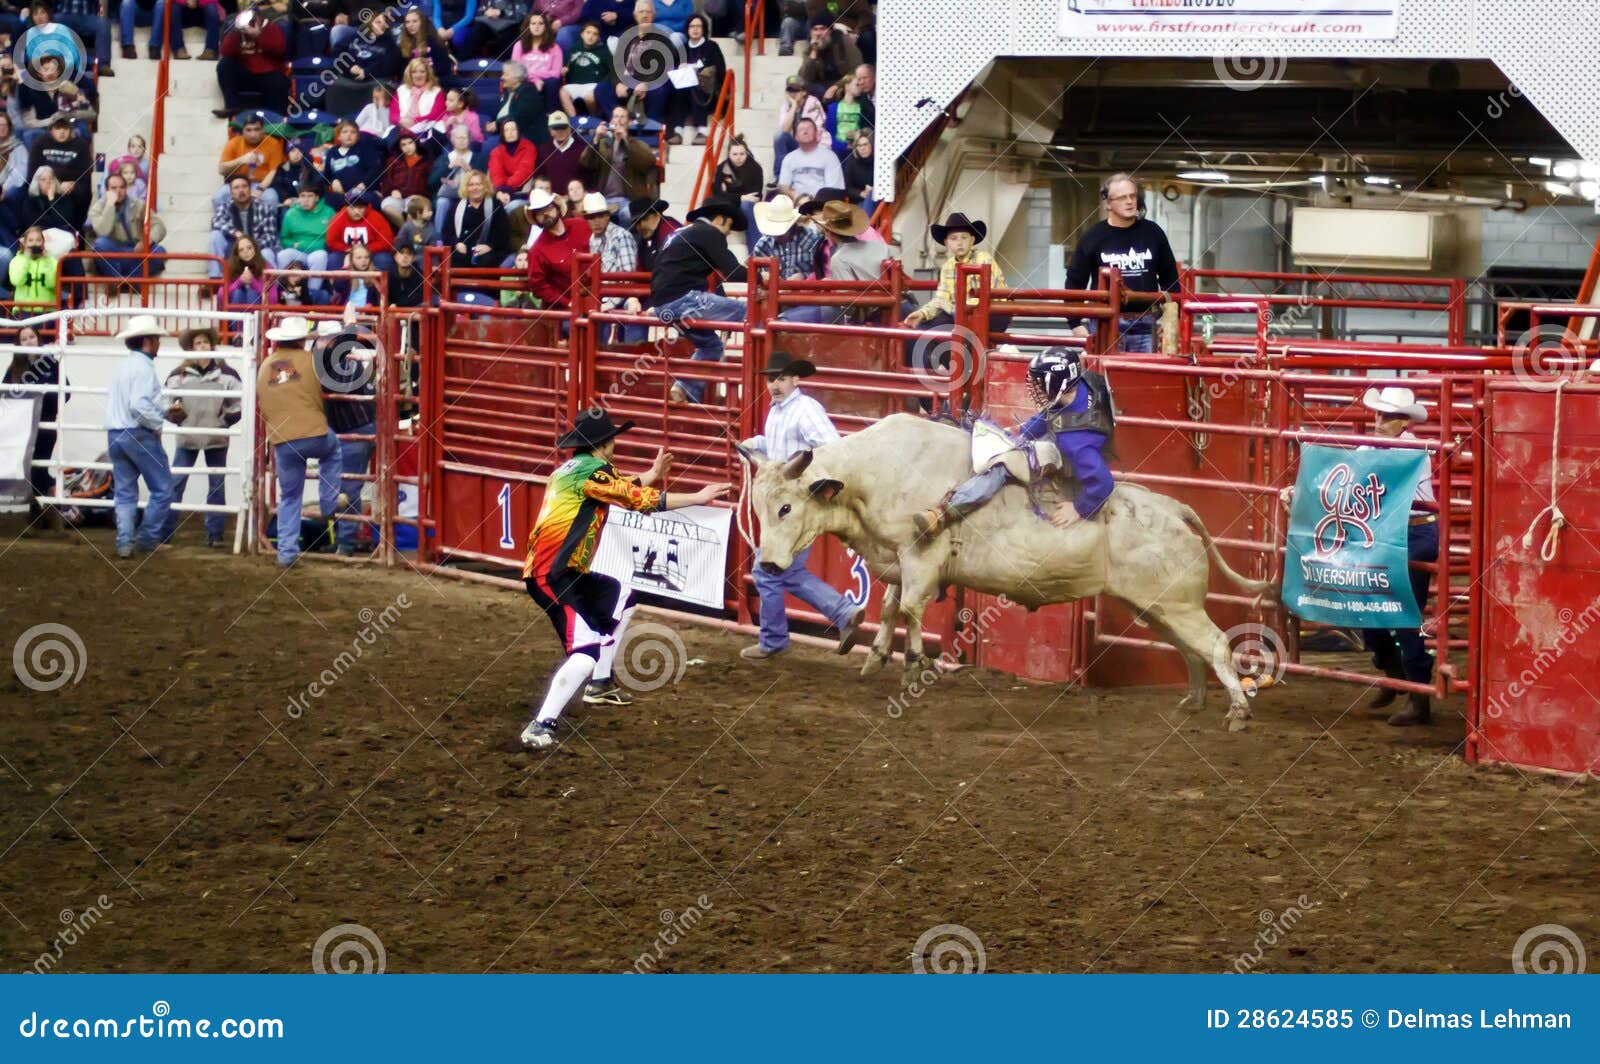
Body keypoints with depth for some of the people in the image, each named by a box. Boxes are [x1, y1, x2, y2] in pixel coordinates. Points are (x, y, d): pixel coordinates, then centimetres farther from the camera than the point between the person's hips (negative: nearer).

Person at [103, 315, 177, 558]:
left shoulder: (124, 366, 14)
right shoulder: (143, 367, -14)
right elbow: (139, 405, -26)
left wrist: (165, 408, 23)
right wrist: (158, 423, -13)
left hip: (115, 435, 9)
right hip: (140, 435, -9)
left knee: (125, 492, 11)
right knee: (162, 489, 4)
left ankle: (125, 542, 6)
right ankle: (147, 539, 4)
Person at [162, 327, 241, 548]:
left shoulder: (226, 374, -3)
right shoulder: (179, 375, -3)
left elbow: (239, 405, 1)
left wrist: (223, 423, -8)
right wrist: (173, 413, -15)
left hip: (217, 440, 0)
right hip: (187, 438, 0)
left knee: (217, 486, 5)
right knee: (175, 484, -2)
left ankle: (214, 534, 15)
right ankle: (164, 534, 4)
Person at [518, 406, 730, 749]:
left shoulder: (571, 468, 15)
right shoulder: (593, 470, -12)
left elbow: (617, 488, 33)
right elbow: (643, 501, -12)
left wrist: (651, 475, 42)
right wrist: (698, 497, -4)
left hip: (570, 573, 11)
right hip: (554, 576, -11)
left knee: (621, 599, 29)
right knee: (587, 650, -21)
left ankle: (600, 684, 32)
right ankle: (541, 727, -27)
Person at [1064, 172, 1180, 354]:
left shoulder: (1152, 232, 5)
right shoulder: (1094, 237, 0)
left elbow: (1169, 277, 13)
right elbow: (1074, 282, 5)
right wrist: (1075, 324, -1)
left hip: (1145, 326, 2)